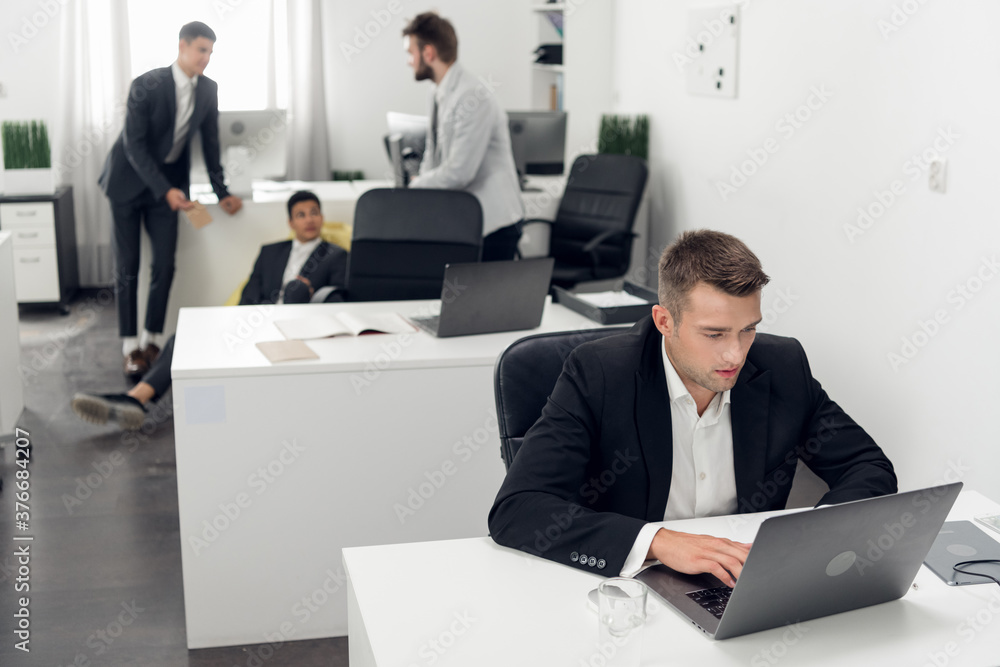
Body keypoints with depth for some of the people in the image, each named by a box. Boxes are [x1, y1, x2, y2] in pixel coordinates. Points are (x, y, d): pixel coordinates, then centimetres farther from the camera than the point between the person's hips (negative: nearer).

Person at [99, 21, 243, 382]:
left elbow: (210, 143, 4)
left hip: (168, 181, 4)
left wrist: (221, 192, 0)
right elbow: (135, 145, -23)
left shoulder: (208, 89, -5)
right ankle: (130, 346, 6)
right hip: (129, 179, -4)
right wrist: (165, 190, -31)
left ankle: (152, 340, 10)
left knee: (164, 265, -2)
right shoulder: (146, 86, -20)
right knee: (127, 267, -1)